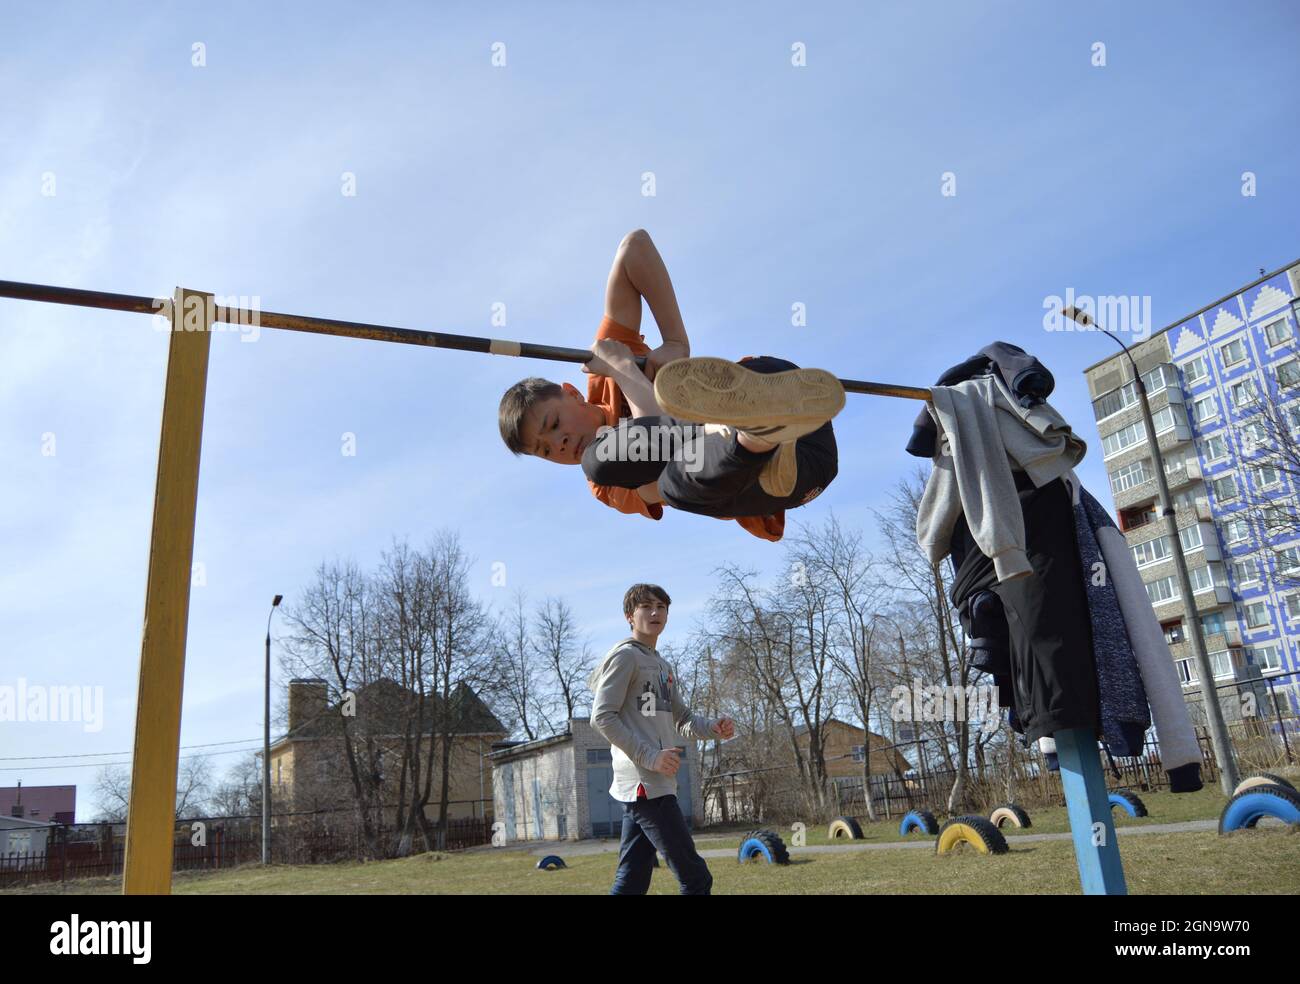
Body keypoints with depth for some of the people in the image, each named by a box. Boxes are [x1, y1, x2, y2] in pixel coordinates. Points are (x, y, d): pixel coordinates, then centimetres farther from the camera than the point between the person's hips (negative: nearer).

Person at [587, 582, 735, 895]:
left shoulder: (664, 666, 22)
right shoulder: (625, 656, -5)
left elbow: (683, 719, 22)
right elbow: (602, 717, -13)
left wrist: (713, 728, 1)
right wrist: (649, 756, -20)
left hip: (658, 784, 9)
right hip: (645, 785, -9)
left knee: (631, 882, 10)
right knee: (696, 878, -9)